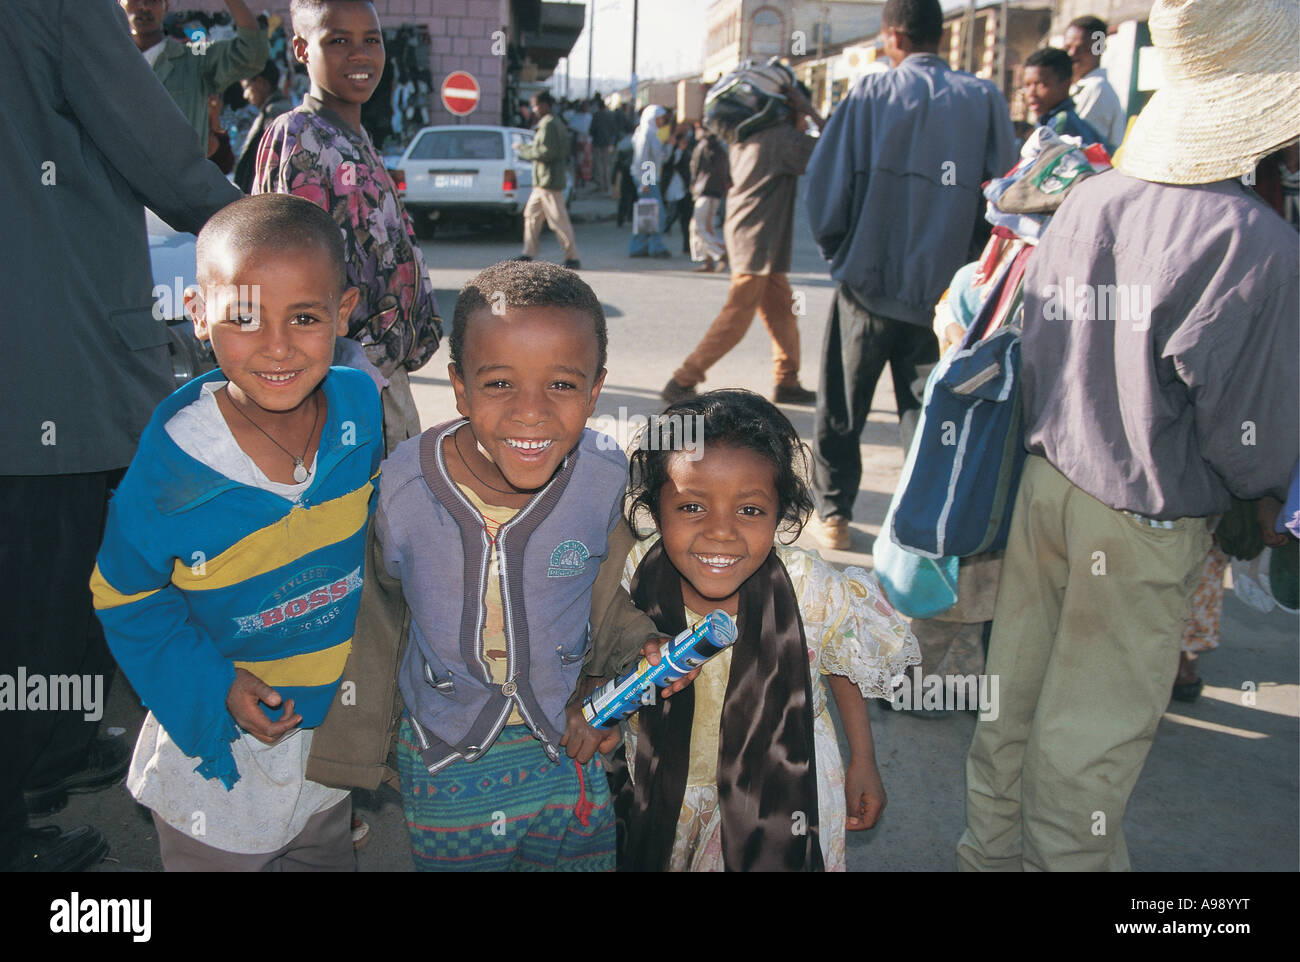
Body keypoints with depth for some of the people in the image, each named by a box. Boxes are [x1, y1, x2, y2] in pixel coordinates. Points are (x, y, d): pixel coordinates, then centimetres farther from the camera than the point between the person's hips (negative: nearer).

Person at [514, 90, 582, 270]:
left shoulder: (548, 124, -15)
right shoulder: (557, 123, 16)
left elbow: (547, 152, -23)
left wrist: (523, 151, -12)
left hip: (549, 181, -11)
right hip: (543, 181, 11)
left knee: (559, 221, -6)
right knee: (531, 214, 15)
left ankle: (572, 258, -1)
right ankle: (529, 254, 20)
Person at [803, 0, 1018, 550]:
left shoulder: (870, 93, -6)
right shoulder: (985, 100, -2)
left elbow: (824, 184, -7)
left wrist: (838, 252, 9)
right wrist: (961, 262, 11)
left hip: (868, 284, -1)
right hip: (943, 292, 1)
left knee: (841, 410, 14)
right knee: (927, 412, 11)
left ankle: (832, 515, 22)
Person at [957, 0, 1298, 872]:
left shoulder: (1086, 201, -4)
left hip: (1049, 481, 6)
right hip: (1146, 521, -6)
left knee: (1016, 687, 19)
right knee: (1090, 733, 11)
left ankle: (993, 845, 38)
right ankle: (1067, 856, 30)